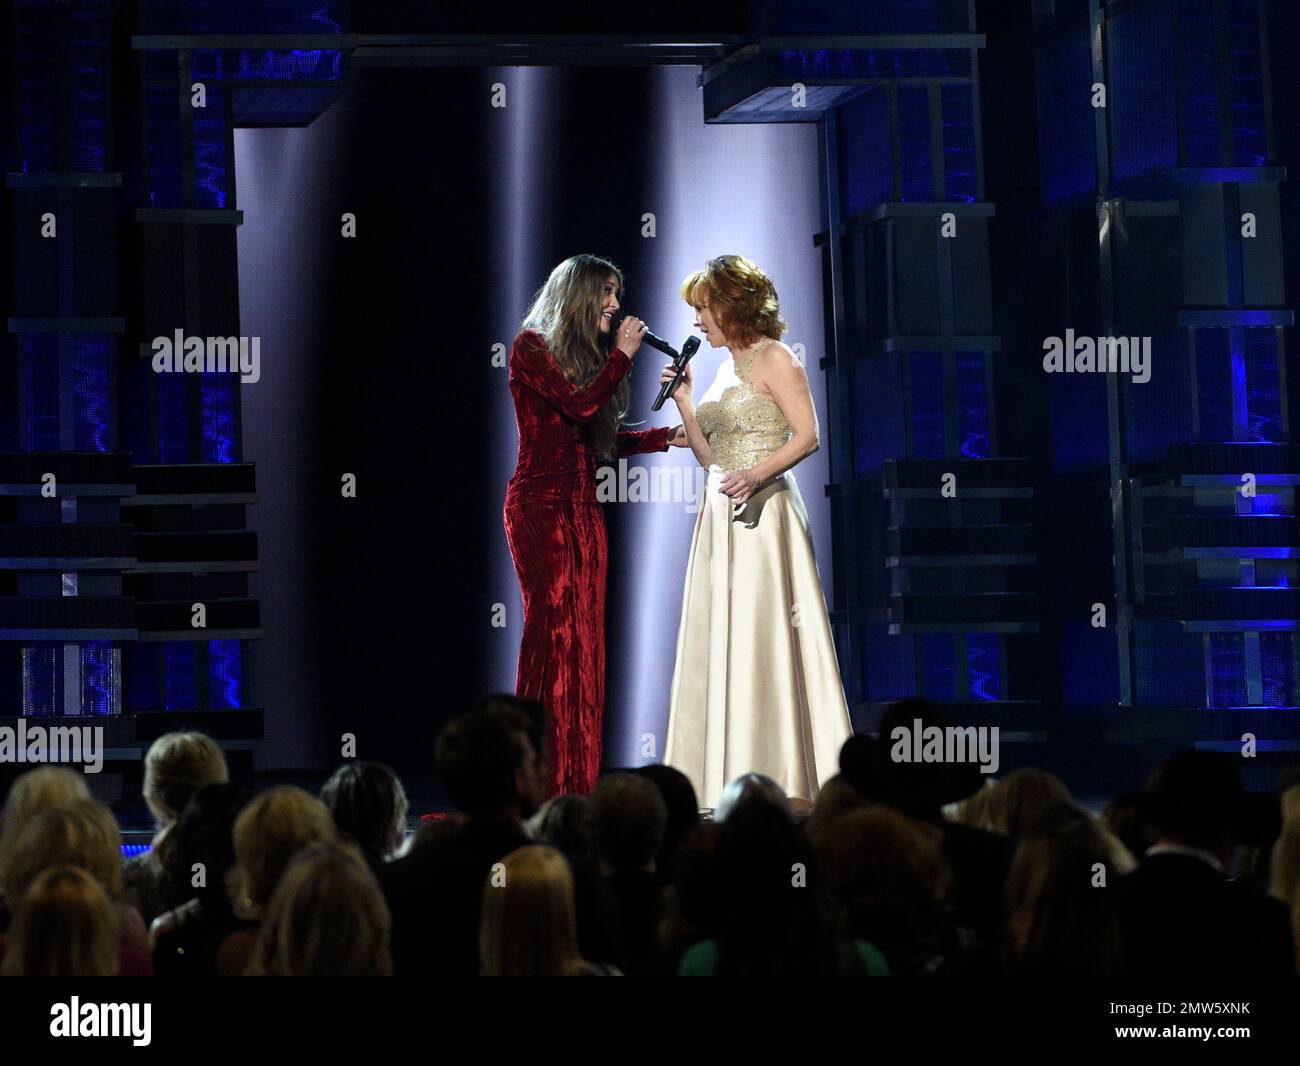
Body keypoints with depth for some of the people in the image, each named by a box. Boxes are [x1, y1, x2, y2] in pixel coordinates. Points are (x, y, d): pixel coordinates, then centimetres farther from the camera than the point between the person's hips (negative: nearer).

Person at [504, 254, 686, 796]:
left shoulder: (587, 355, 19)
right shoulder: (532, 347, -4)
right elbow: (581, 405, -17)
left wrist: (668, 436, 9)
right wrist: (622, 355, -7)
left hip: (583, 508, 8)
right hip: (542, 503, -8)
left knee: (583, 634, 3)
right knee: (553, 627, -12)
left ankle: (575, 779, 2)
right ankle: (540, 776, -12)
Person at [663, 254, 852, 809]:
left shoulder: (773, 359, -5)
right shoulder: (727, 367, 19)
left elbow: (807, 435, -14)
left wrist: (757, 474, -27)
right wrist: (684, 402, 9)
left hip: (762, 512, -8)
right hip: (722, 514, 8)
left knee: (761, 634, -10)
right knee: (720, 638, 5)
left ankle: (783, 775, -9)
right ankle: (726, 782, 6)